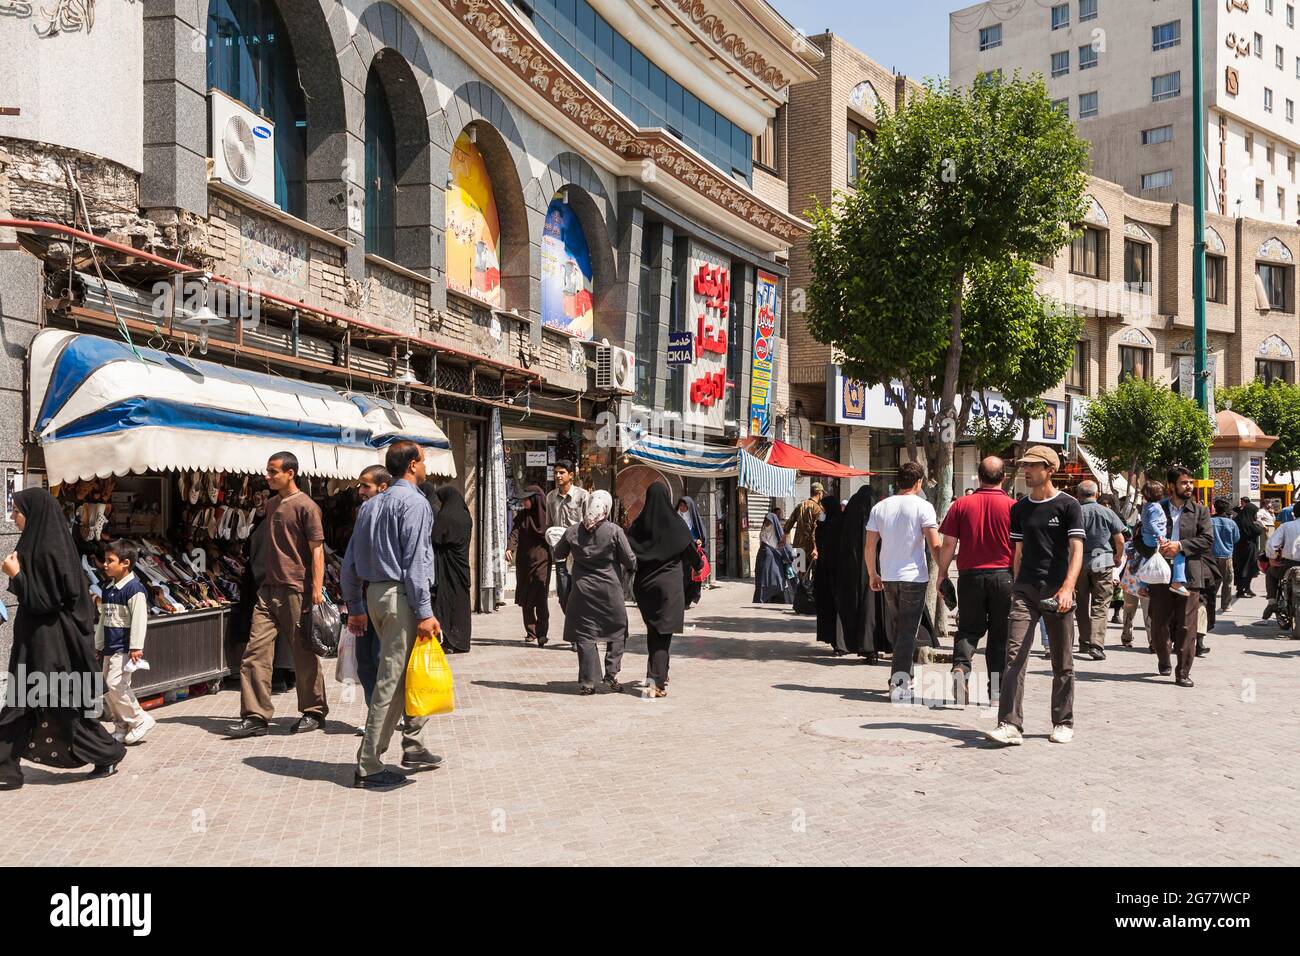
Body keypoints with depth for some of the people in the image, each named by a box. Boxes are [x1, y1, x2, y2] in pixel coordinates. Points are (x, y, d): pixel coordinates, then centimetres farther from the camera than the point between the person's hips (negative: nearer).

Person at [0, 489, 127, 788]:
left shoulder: (49, 549, -19)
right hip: (34, 639, 9)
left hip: (52, 642, -9)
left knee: (62, 706, 1)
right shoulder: (38, 543, 10)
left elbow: (48, 599, -21)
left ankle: (108, 754, 13)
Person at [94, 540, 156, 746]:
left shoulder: (134, 588, -14)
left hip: (125, 647, -9)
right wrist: (98, 646, 21)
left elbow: (139, 619, -19)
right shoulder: (108, 589, 13)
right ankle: (123, 727, 19)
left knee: (115, 683, -17)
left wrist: (136, 647, -22)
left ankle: (140, 720, -4)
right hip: (110, 647, 9)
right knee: (108, 688, 9)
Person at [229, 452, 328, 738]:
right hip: (269, 588, 8)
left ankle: (314, 712, 17)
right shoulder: (271, 504, 15)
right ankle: (256, 716, 5)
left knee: (304, 653, 3)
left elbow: (317, 549, -12)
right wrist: (265, 578, 20)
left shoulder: (306, 506, -9)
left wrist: (317, 589, -18)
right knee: (256, 650, 1)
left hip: (296, 590, -7)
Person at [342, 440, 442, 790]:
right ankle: (369, 767, -2)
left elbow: (350, 561, 16)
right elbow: (414, 561, -18)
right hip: (401, 595, -9)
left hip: (375, 593, 9)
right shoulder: (414, 502, -10)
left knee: (411, 674, 19)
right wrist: (425, 612, -18)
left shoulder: (370, 505, 15)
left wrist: (355, 608, 21)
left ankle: (414, 749, 25)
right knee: (392, 681, -5)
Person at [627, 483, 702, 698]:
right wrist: (699, 564, 22)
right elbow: (690, 550, 2)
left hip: (644, 584, 3)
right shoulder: (675, 525, -8)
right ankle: (657, 681, -14)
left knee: (653, 630, 18)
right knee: (663, 632, -4)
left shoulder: (638, 525, -1)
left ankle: (659, 674, 27)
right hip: (669, 584, -3)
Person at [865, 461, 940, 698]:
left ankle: (904, 674, 27)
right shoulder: (923, 507, -7)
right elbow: (934, 545, -12)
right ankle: (900, 680, -7)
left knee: (894, 629, 18)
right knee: (908, 631, 0)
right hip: (914, 576, -4)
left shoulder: (880, 508, 5)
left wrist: (872, 574, 17)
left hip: (888, 577, 4)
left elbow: (870, 546, 6)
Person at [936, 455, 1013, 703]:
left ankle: (960, 666, -14)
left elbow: (948, 543, -1)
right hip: (1003, 576, -1)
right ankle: (997, 688, 13)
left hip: (970, 575, 1)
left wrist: (942, 574, 7)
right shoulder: (1012, 507, -4)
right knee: (999, 633, 10)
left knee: (969, 628, 12)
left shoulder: (962, 504, -1)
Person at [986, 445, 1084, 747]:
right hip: (1026, 590, 3)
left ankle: (1063, 724, 21)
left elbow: (1076, 551, -10)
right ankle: (1010, 726, -13)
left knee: (1062, 662, 8)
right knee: (1014, 656, -10)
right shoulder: (1020, 509, 13)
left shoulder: (1068, 505, -2)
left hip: (1056, 591, -3)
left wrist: (1067, 588, -23)